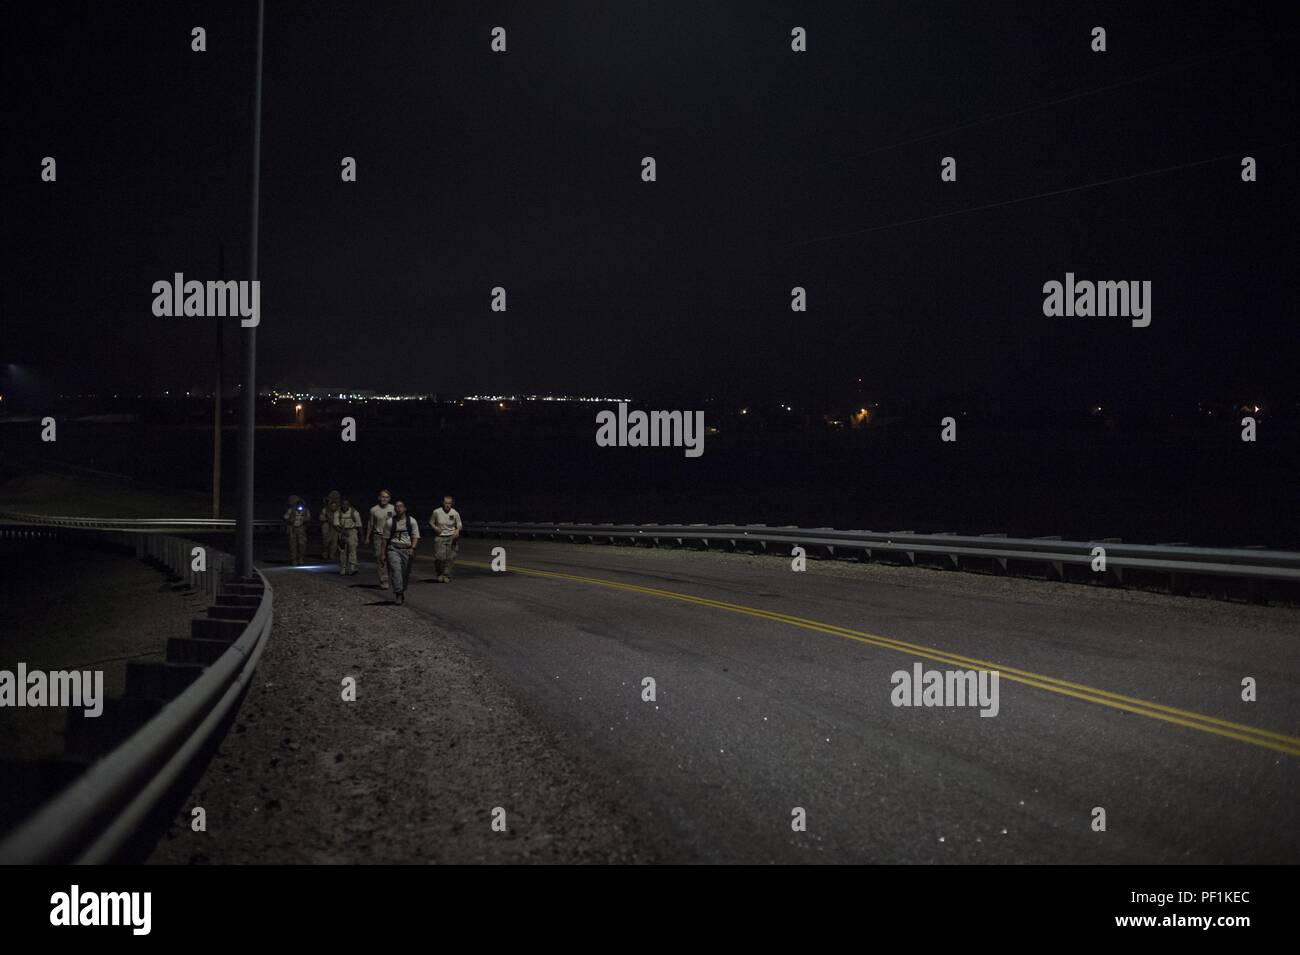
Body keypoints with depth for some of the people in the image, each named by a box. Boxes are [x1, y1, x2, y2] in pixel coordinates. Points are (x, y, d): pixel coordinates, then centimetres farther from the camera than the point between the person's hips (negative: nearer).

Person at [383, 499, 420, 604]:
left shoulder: (412, 521, 2)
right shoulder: (390, 522, 1)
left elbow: (416, 536, 1)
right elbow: (385, 538, 5)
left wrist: (412, 548, -14)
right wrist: (383, 553, 3)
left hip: (407, 550, 1)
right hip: (393, 549, -1)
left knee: (406, 573, 7)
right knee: (396, 570, -17)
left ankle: (402, 591, 27)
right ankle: (399, 593, -19)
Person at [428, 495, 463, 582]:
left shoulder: (455, 513, 0)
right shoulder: (436, 512, -2)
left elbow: (459, 525, 7)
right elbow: (431, 523, 10)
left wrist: (457, 531, -14)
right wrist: (435, 528, -9)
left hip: (451, 538, 1)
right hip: (439, 537, -1)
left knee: (450, 558, -3)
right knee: (439, 557, -9)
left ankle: (446, 576, 7)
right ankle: (439, 575, 6)